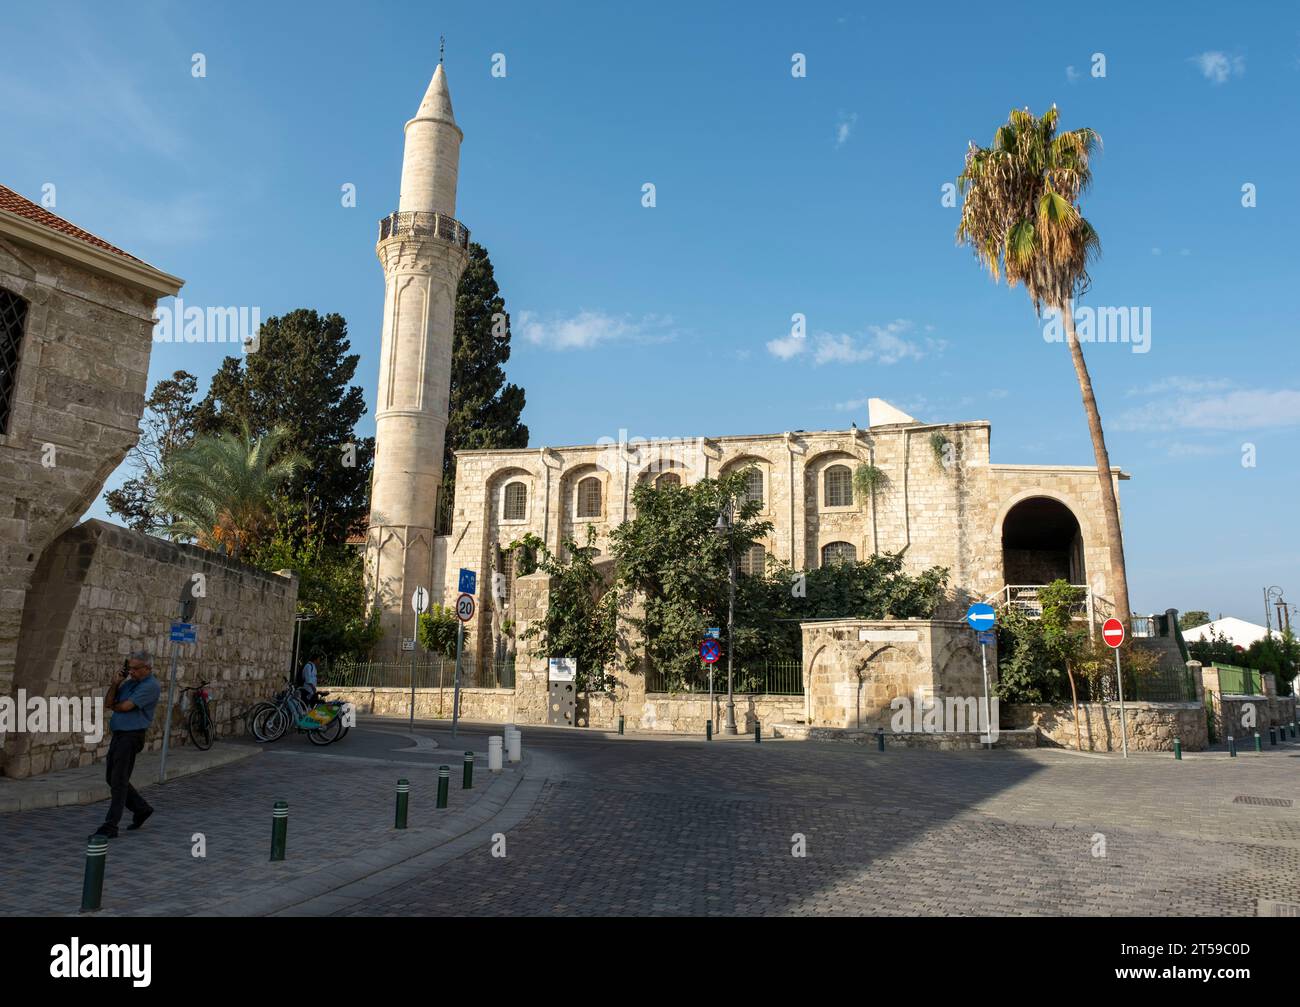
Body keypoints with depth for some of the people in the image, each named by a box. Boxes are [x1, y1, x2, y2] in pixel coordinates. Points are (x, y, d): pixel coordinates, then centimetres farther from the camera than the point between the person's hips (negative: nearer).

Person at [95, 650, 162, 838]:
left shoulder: (151, 686, -13)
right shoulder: (129, 682, 13)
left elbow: (126, 706, -18)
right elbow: (108, 702, 7)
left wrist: (114, 706, 4)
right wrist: (115, 683, -3)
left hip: (132, 736, -9)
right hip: (118, 735, 9)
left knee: (118, 781, -6)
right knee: (112, 778, 15)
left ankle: (110, 826, 0)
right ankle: (141, 808, 28)